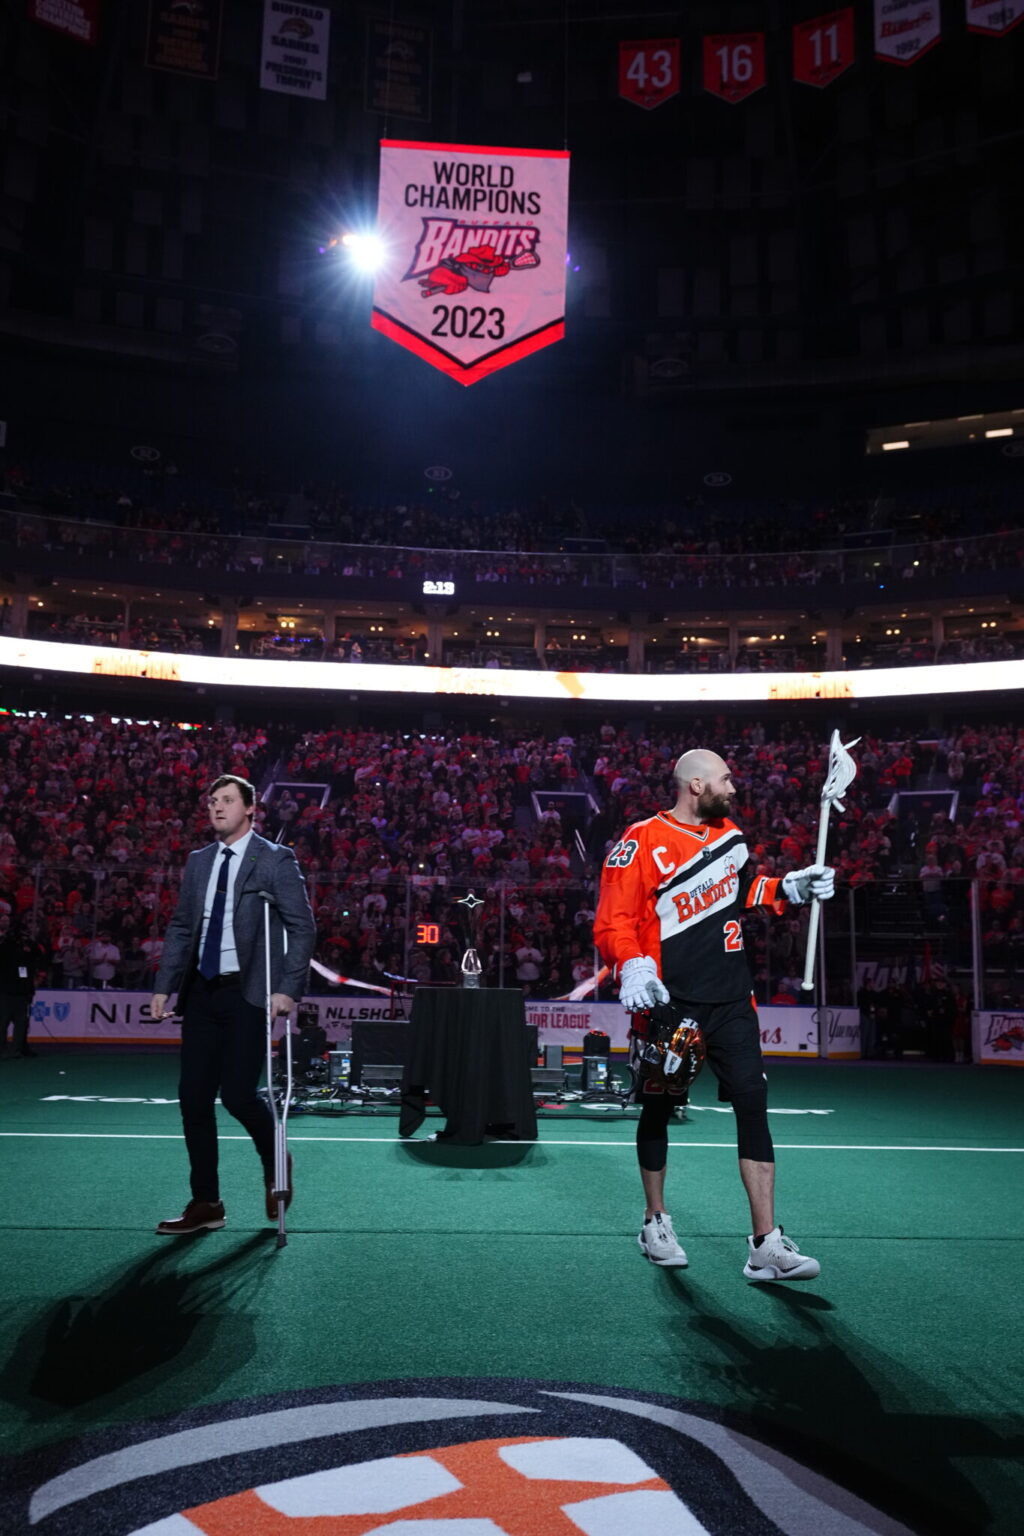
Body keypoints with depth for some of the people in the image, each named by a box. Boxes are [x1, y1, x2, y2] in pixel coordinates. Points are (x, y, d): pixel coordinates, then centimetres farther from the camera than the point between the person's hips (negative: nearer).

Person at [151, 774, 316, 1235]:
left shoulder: (275, 860, -5)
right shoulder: (198, 861, 12)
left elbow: (302, 928, -8)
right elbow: (180, 927, 15)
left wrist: (289, 989, -17)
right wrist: (164, 986, 7)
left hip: (247, 992, -6)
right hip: (202, 992, 6)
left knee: (237, 1095, -8)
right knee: (193, 1097, 5)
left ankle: (275, 1164, 23)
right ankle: (206, 1203, 19)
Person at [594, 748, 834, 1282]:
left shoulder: (730, 835, 11)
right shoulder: (641, 842, -10)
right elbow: (613, 922, -12)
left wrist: (789, 888, 13)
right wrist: (633, 966, -29)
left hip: (731, 1002, 5)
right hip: (667, 1003, -5)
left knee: (753, 1104, -5)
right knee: (657, 1110, 9)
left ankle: (766, 1245, 0)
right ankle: (655, 1222, 31)